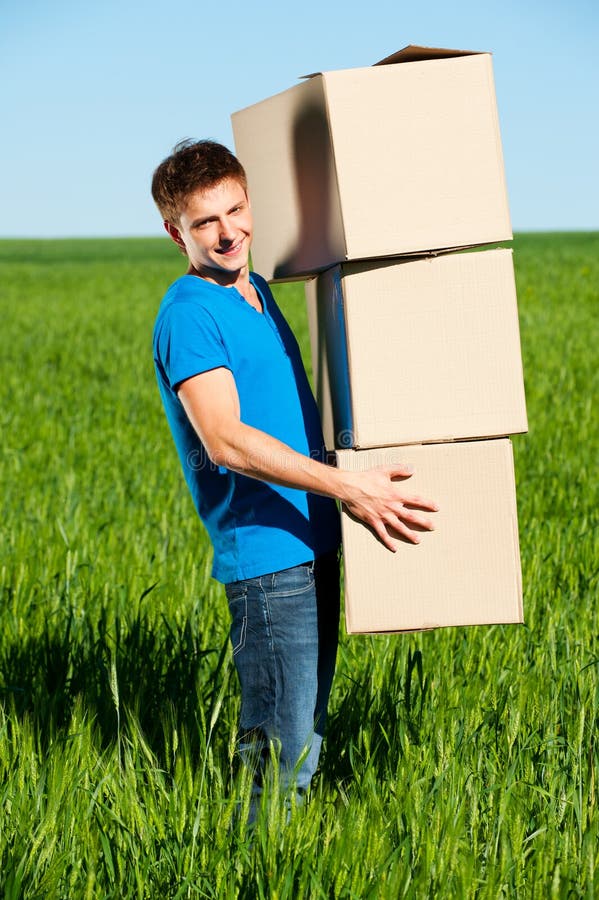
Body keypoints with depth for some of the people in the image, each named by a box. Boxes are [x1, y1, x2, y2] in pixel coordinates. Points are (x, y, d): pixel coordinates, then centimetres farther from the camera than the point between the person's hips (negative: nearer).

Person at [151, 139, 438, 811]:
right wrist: (346, 487, -27)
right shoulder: (188, 314, -13)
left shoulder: (259, 293, 15)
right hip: (265, 554, -9)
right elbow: (224, 440, -24)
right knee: (281, 755, -5)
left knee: (308, 735, 15)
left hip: (314, 545, 9)